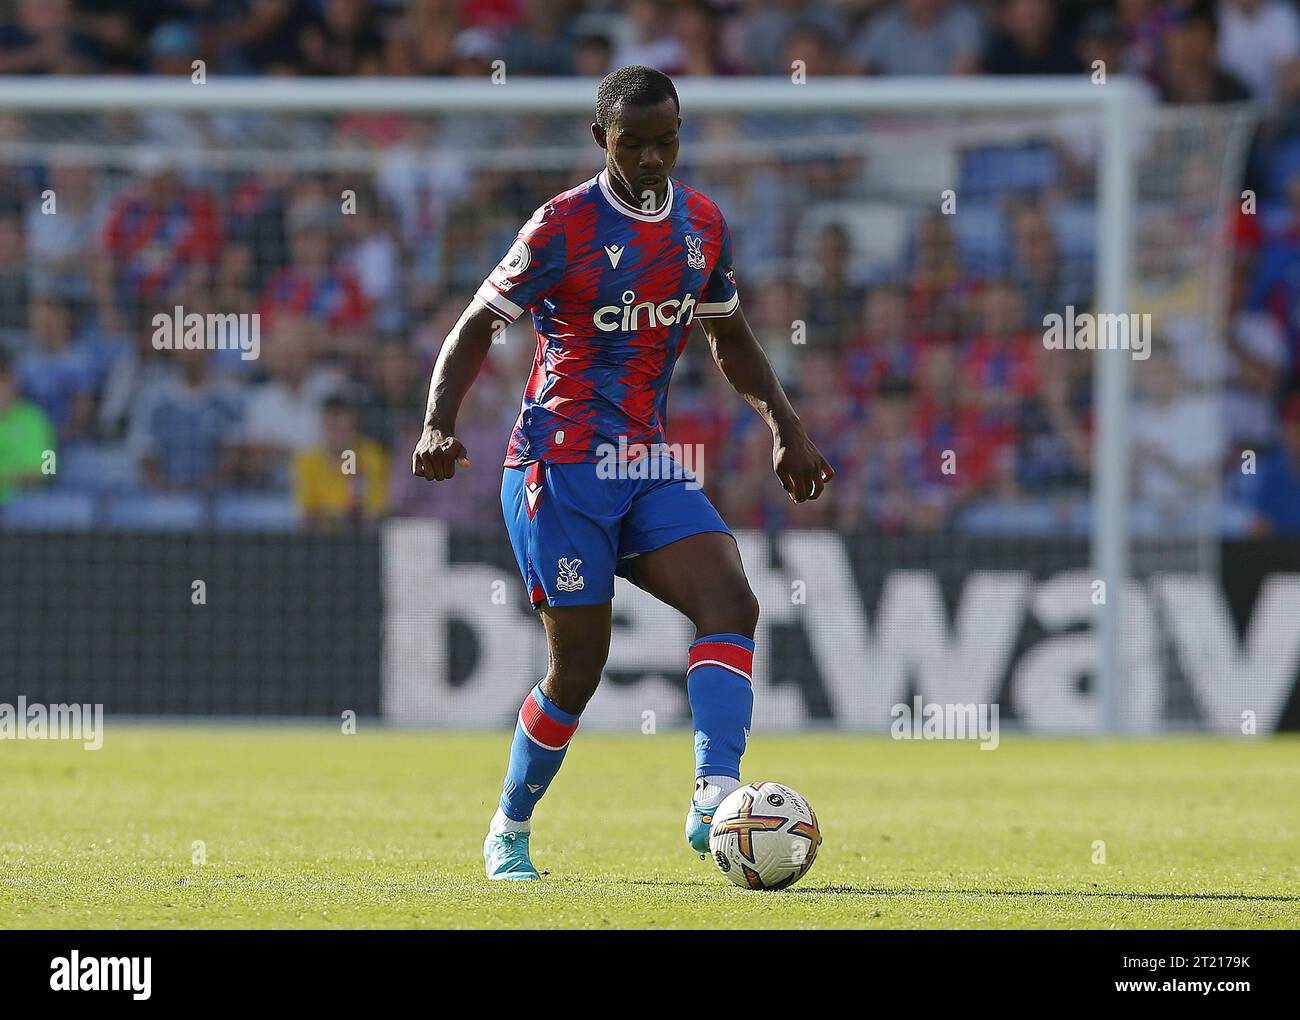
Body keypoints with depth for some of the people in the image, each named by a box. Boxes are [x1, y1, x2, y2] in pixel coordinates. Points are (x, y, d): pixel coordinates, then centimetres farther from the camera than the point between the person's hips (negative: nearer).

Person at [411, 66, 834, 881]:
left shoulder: (704, 224, 8)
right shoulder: (564, 226, -10)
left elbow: (730, 337, 23)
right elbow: (476, 329, -6)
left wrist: (787, 427, 13)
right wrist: (439, 425, -21)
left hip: (650, 466, 6)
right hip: (561, 469, -5)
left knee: (733, 604, -18)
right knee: (579, 667, -4)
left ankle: (715, 801, -28)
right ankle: (509, 834, 17)